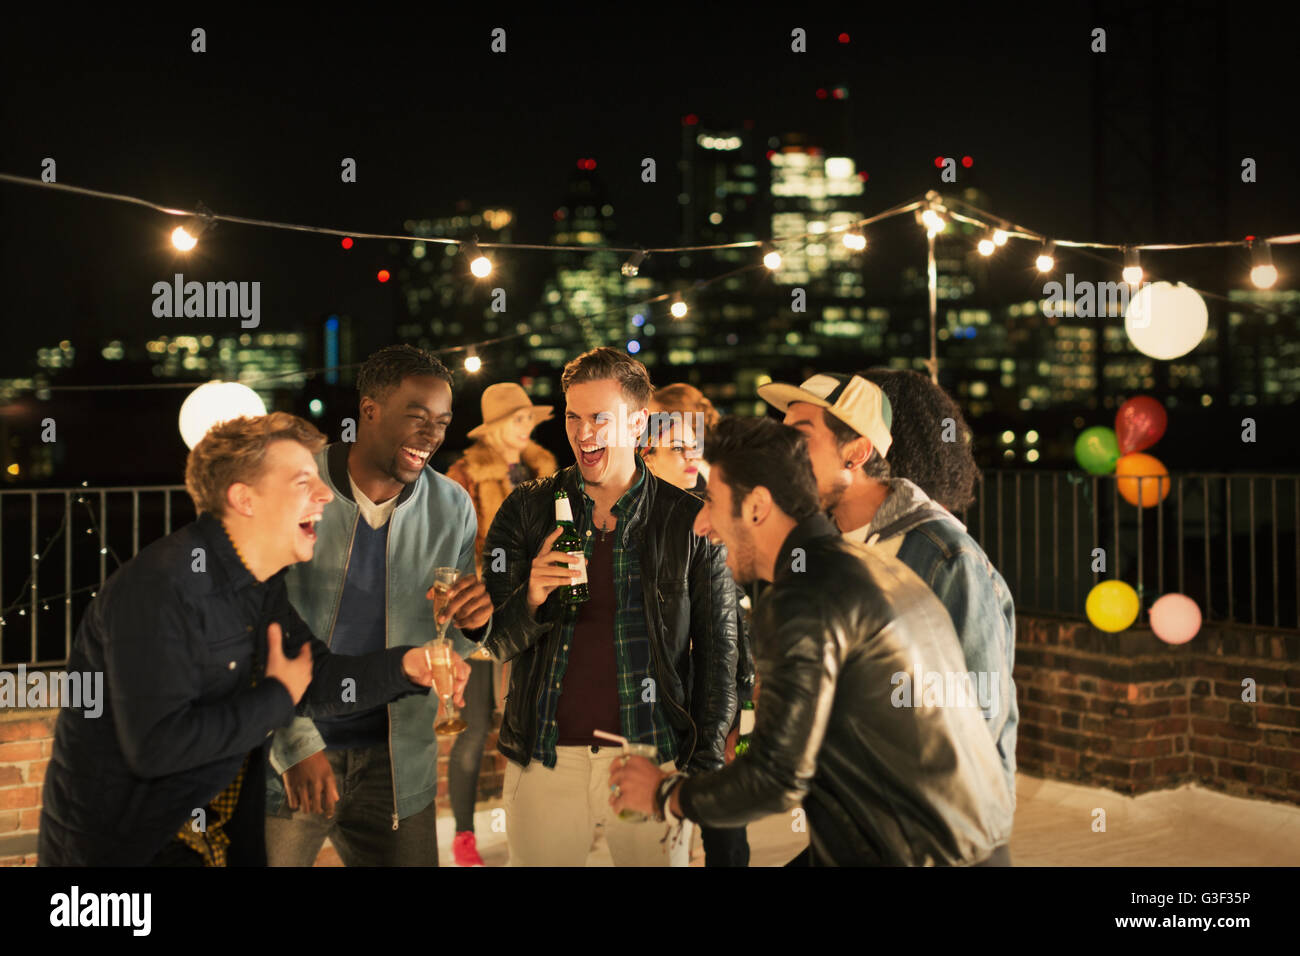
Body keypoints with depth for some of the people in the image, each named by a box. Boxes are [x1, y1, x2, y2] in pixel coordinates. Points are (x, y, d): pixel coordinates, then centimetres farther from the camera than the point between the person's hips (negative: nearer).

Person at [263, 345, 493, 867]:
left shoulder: (452, 506, 1)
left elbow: (448, 647, 9)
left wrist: (472, 622, -14)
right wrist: (297, 744, -16)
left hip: (396, 762, 3)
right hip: (287, 756, -3)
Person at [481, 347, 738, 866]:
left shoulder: (691, 521, -1)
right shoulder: (525, 511, 2)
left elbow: (718, 648, 3)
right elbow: (493, 641, 2)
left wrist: (706, 763, -2)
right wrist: (532, 599, -19)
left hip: (655, 757, -1)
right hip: (545, 760, 1)